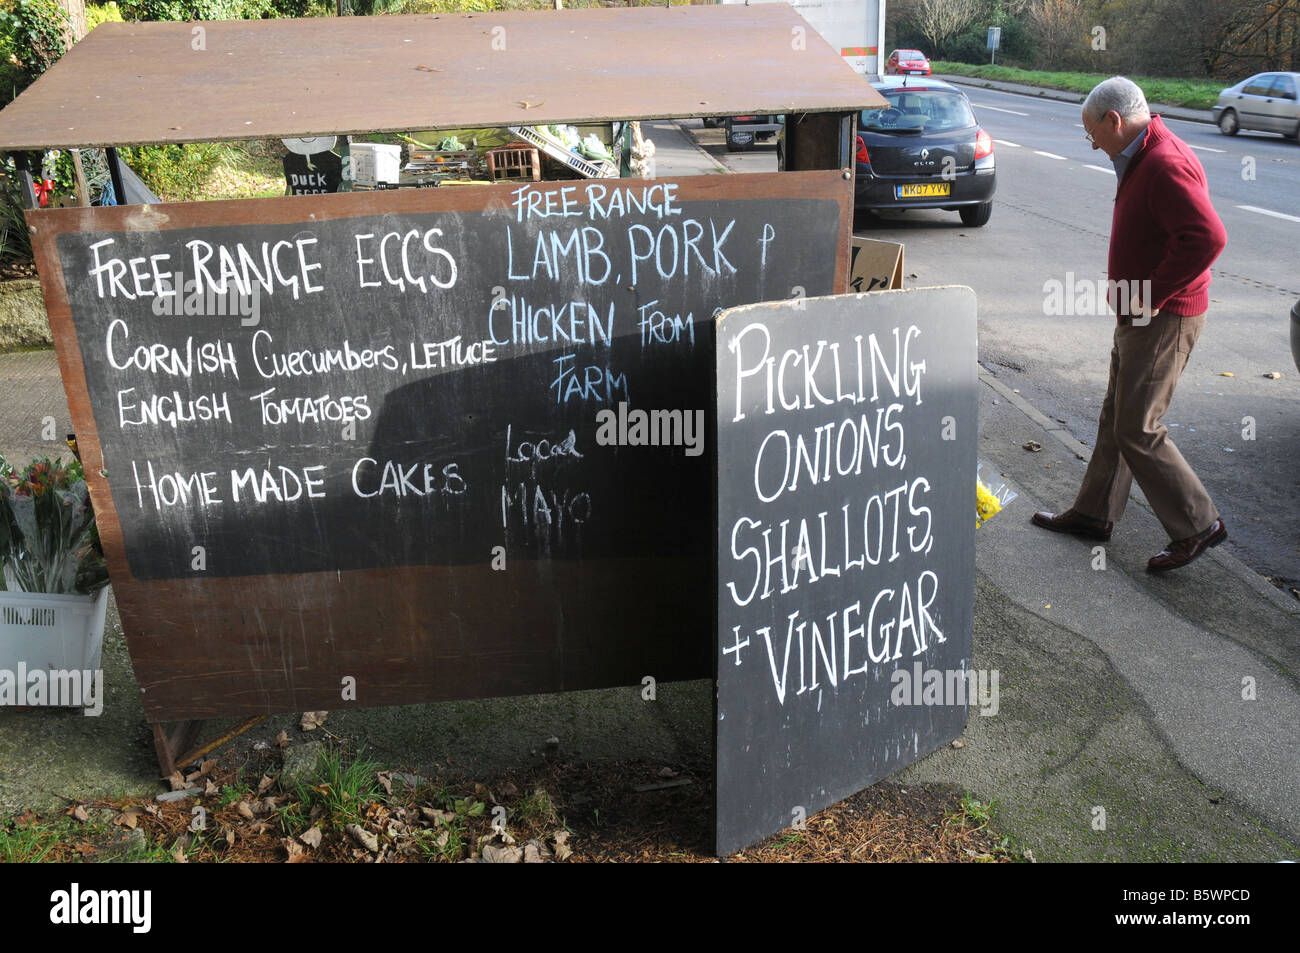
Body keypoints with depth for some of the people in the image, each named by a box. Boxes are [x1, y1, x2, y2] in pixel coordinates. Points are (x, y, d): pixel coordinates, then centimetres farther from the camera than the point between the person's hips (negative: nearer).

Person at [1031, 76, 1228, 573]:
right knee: (1117, 417, 16)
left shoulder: (1165, 164, -21)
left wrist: (1150, 295, -23)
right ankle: (1093, 514, 28)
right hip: (1139, 314, 11)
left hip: (1163, 321, -11)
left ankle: (1197, 525, 8)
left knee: (1138, 430, -6)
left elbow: (1208, 236, -31)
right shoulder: (1142, 159, 13)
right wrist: (1126, 285, 10)